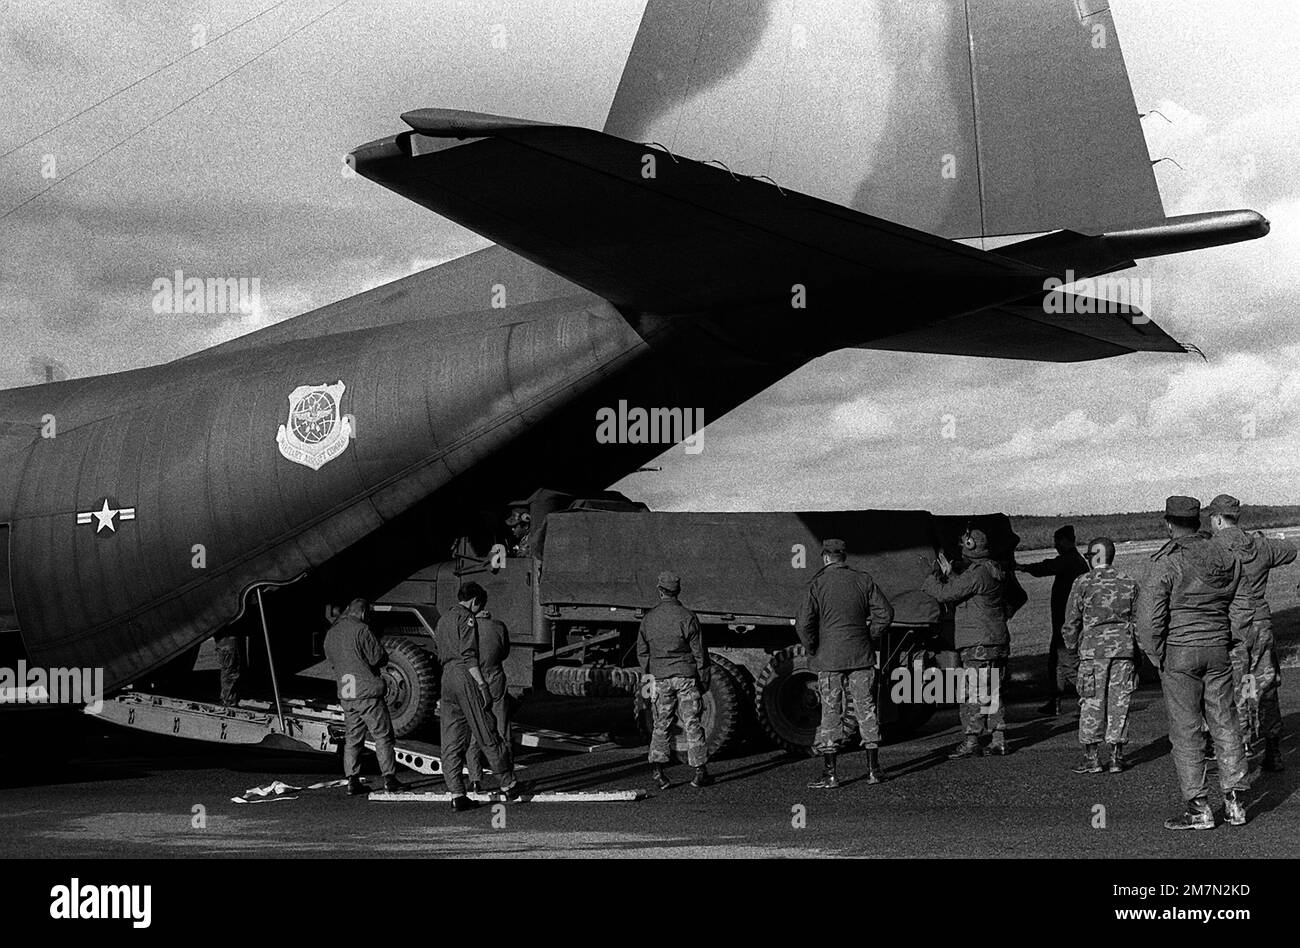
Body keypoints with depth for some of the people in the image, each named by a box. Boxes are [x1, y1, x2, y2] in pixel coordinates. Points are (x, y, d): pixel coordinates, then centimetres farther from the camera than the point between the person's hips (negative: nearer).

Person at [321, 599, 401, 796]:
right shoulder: (361, 630, -13)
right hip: (367, 692, -6)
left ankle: (352, 779, 7)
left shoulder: (331, 634, 9)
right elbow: (379, 658, -13)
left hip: (345, 694, 6)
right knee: (383, 735, 3)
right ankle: (389, 777, 2)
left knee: (353, 737, 12)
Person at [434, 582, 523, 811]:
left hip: (446, 679, 8)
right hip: (466, 678, -8)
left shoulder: (442, 620, 22)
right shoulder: (466, 618, -5)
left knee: (452, 742, 4)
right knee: (487, 735, 1)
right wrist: (482, 684, -17)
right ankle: (508, 785, 10)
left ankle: (456, 794, 0)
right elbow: (468, 655, -15)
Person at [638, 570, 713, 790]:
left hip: (661, 678, 3)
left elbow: (642, 652, 9)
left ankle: (657, 770, 0)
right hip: (686, 676, -3)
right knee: (692, 725, 3)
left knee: (661, 725, 10)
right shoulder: (687, 617, -9)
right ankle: (700, 772, 7)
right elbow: (699, 652, -6)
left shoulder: (649, 619, 2)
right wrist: (704, 680, 4)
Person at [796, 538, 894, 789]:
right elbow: (885, 613, 1)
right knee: (866, 710, 10)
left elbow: (803, 623, -14)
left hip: (829, 659, -2)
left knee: (830, 713, 2)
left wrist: (813, 649, -1)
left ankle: (829, 773, 1)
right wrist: (870, 639, 9)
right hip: (861, 656, 2)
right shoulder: (863, 580, 2)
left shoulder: (818, 585, -7)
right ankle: (873, 769, 14)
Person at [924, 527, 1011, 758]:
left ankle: (971, 741, -4)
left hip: (977, 644, -9)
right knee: (992, 692, 13)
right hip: (998, 643, 9)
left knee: (971, 694, -5)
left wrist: (930, 580, 2)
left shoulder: (977, 573, -17)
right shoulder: (995, 570, 13)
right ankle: (999, 740, 15)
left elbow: (946, 594, -14)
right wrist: (949, 575, 26)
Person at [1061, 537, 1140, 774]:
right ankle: (1116, 757, 8)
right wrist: (1136, 656, 16)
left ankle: (1091, 757, 2)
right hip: (1124, 648, 3)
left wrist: (1072, 646, 15)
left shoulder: (1083, 583, -3)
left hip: (1093, 649, -3)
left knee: (1092, 702, 2)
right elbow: (1137, 620, 10)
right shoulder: (1129, 583, 7)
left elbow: (1071, 621, -1)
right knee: (1119, 702, 6)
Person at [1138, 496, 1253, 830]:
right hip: (1218, 652, 5)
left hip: (1179, 653, -5)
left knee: (1185, 731, 0)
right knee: (1225, 725, 12)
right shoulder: (1226, 558, 5)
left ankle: (1198, 807, 0)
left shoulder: (1166, 564, -13)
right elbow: (1243, 605, 12)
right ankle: (1234, 802, 14)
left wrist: (1156, 655, -4)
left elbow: (1149, 615, -15)